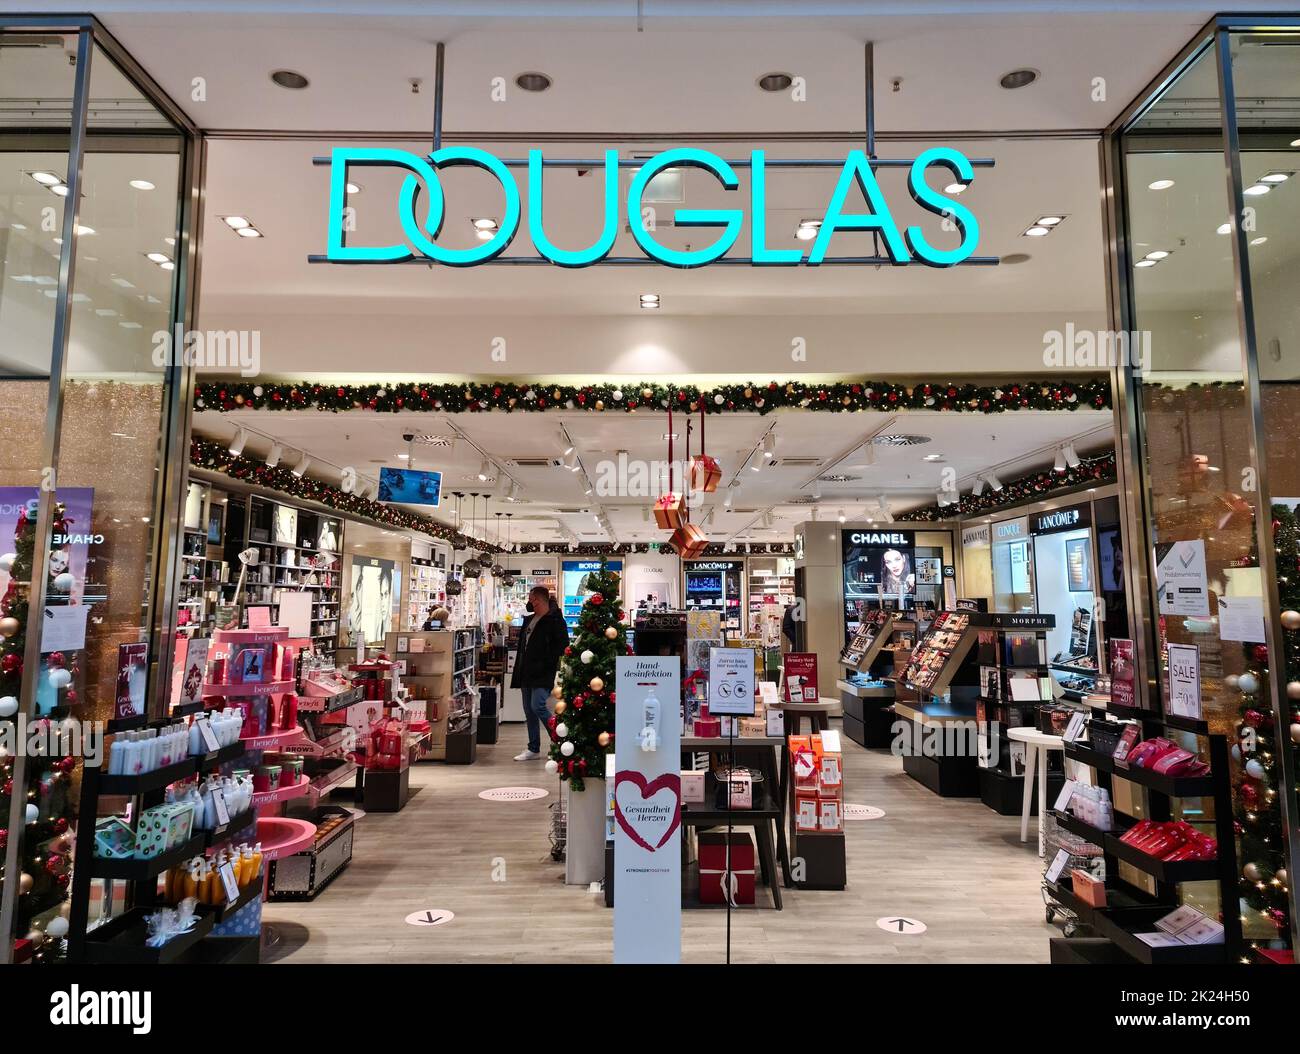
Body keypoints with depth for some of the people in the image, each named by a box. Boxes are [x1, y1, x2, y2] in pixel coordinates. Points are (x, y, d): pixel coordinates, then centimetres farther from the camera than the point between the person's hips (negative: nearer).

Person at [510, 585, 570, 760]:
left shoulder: (555, 620, -8)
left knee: (537, 706, -17)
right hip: (527, 672, 9)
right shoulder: (529, 620, 17)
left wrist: (549, 662, -16)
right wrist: (520, 670, 14)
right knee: (529, 710, 9)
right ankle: (534, 749, 18)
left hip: (543, 674, -8)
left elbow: (563, 645, -14)